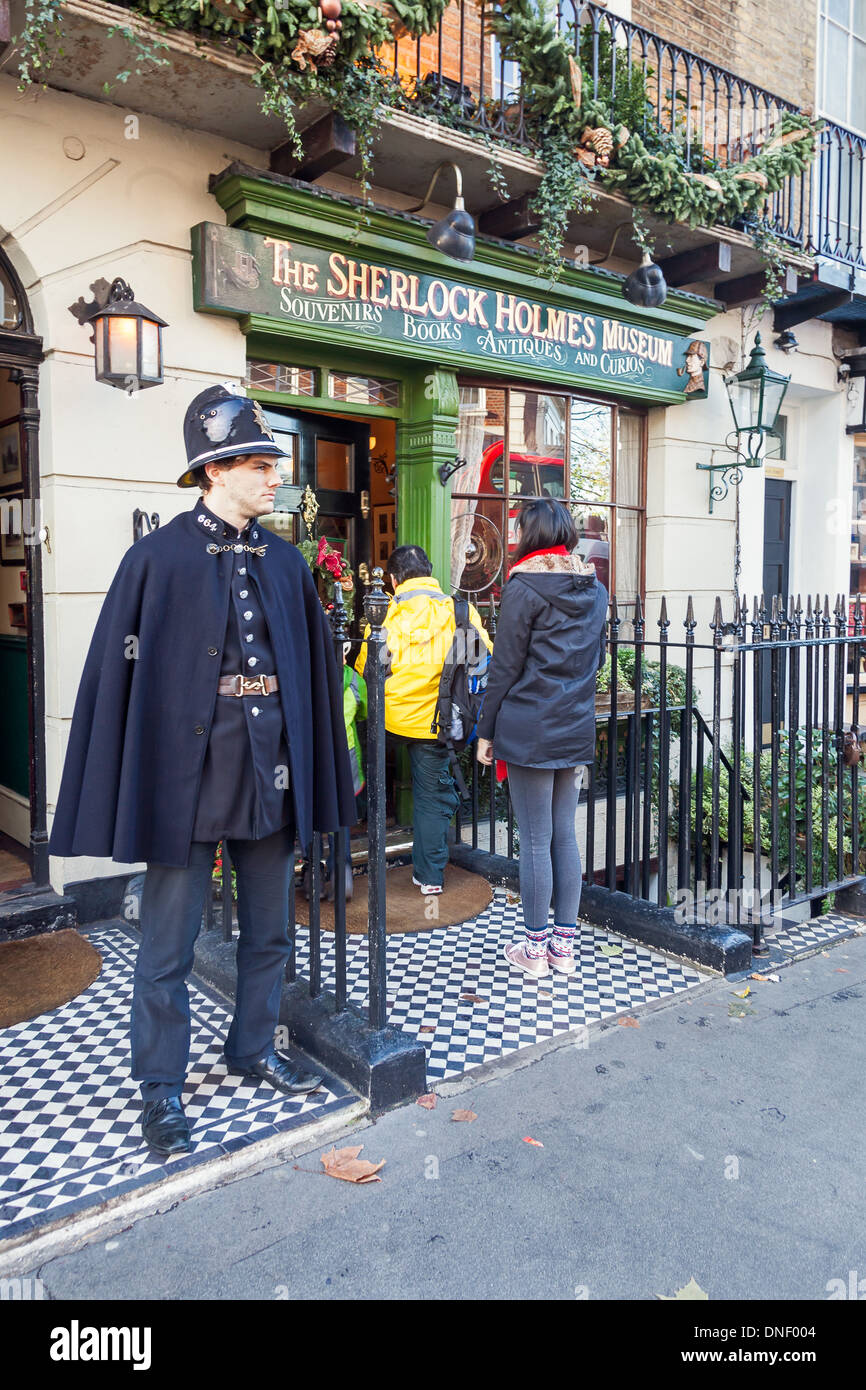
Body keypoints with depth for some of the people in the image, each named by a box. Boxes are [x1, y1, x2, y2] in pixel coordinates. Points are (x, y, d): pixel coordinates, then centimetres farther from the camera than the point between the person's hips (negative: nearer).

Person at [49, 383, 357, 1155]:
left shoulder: (286, 563, 7)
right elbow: (117, 675, -10)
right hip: (188, 777, -5)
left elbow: (314, 670, 9)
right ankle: (161, 1091, 26)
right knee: (168, 947, 8)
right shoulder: (158, 558, -8)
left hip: (272, 777, 5)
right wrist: (121, 798, -13)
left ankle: (254, 1050, 40)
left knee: (270, 932, 18)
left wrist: (314, 778, 8)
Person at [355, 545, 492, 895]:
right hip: (435, 719, 1)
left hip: (392, 714, -1)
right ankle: (429, 876, 18)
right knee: (432, 796, 10)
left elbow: (367, 668, 4)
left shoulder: (385, 614, -3)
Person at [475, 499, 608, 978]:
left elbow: (505, 666, -9)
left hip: (530, 730, -6)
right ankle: (564, 944, 20)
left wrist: (486, 730, -2)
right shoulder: (595, 589, 10)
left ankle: (535, 947, 12)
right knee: (565, 836, 12)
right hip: (577, 728, 6)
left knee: (535, 841, 1)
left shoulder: (524, 587, -9)